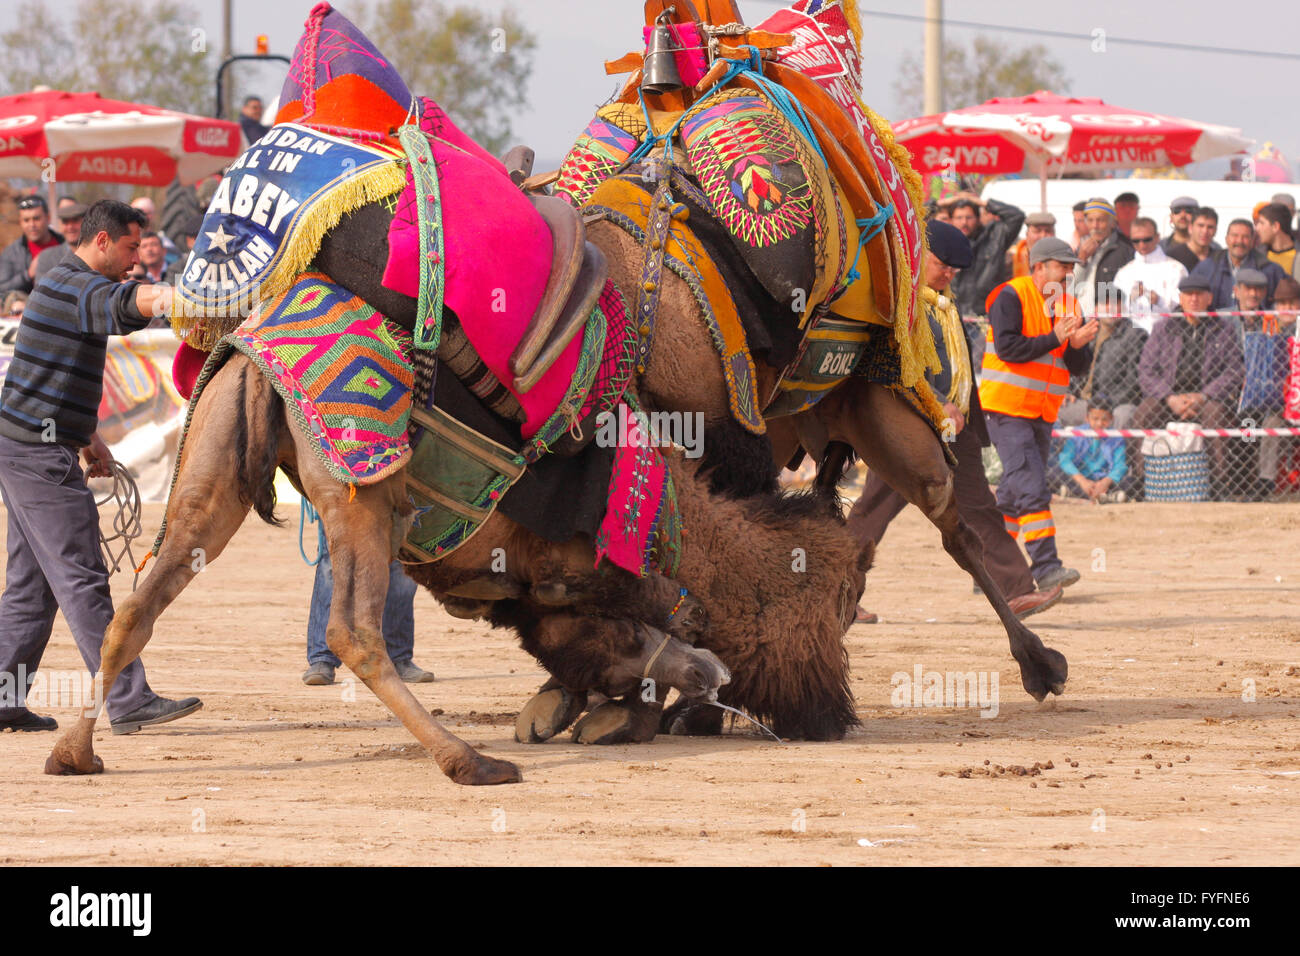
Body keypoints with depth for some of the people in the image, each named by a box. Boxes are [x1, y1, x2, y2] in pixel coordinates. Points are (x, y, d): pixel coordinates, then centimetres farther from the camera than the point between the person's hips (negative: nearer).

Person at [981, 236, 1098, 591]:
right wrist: (1053, 339, -21)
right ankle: (1045, 565, -24)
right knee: (1031, 487, -18)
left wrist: (1077, 346, -14)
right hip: (1006, 408, -8)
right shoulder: (1011, 297, -9)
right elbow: (1006, 347, -21)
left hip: (1042, 412, 8)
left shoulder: (1068, 306, 11)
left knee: (1015, 493, 12)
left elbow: (1079, 368, 8)